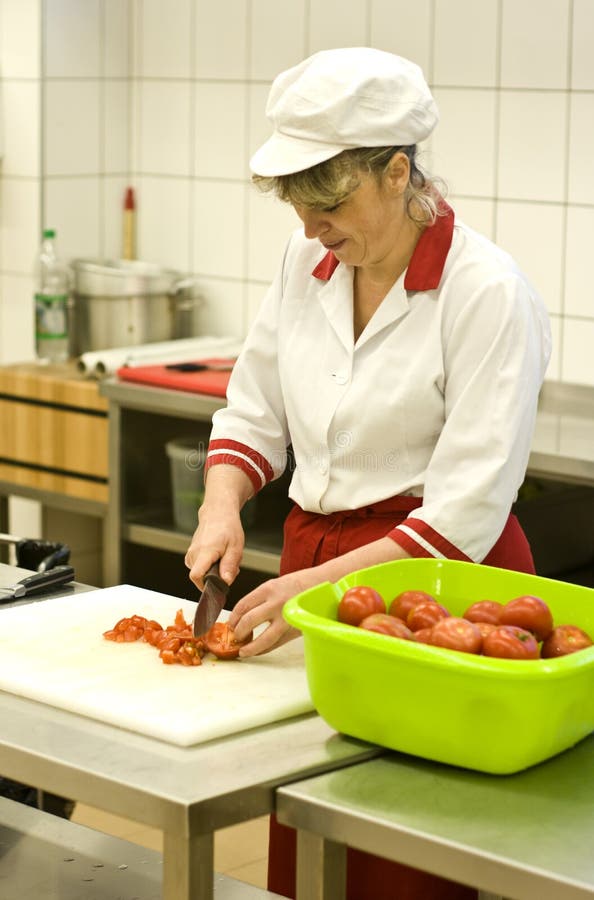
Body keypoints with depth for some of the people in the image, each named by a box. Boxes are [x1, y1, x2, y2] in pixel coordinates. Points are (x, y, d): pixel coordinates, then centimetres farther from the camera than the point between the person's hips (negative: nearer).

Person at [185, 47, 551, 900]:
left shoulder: (486, 291, -17)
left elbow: (467, 507, -21)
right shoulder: (309, 261, 3)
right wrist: (222, 508, -7)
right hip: (313, 557, 6)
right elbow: (255, 411, 12)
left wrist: (328, 583, -27)